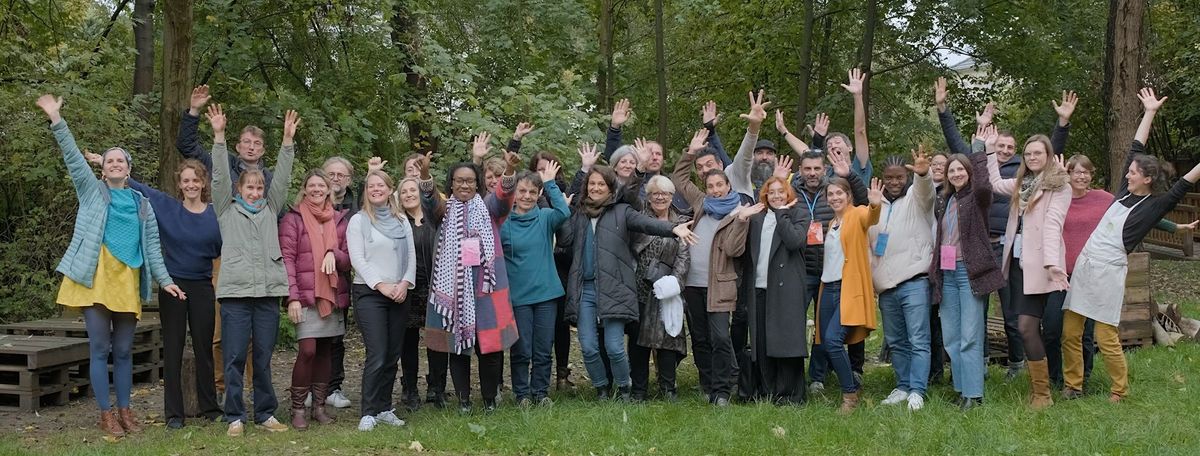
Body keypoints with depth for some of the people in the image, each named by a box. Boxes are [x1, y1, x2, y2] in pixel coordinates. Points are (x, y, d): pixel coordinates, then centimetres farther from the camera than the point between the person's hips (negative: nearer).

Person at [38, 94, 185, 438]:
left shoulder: (142, 203, 15)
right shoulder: (92, 191, 8)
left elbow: (152, 245, 14)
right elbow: (73, 158, -4)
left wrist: (164, 279, 5)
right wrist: (56, 121, -14)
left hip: (128, 281, 3)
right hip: (96, 278, -3)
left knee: (123, 351, 8)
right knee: (100, 350, -1)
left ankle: (124, 410, 17)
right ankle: (106, 414, 6)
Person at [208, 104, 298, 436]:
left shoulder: (270, 210, 17)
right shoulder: (227, 210, 10)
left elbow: (281, 178, 9)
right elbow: (219, 177, 1)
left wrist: (288, 139, 1)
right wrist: (218, 136, -9)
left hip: (268, 292, 2)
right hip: (235, 292, -2)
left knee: (264, 359, 8)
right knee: (234, 358, -1)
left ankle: (265, 413, 17)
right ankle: (235, 417, 7)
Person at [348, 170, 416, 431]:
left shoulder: (402, 220, 12)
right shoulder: (358, 221, 1)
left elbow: (411, 256, 9)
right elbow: (357, 259, -6)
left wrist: (405, 283, -7)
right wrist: (381, 285, -13)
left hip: (400, 293, 4)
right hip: (369, 293, -4)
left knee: (393, 355, 5)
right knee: (377, 355, -12)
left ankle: (384, 408, 15)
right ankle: (368, 413, -5)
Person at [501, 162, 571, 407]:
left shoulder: (545, 218, 2)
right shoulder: (502, 222, -2)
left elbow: (564, 212, -18)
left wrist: (550, 183, -14)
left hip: (546, 292, 2)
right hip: (517, 295, -2)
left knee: (543, 349, 8)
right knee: (521, 350, 4)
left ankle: (541, 392, 22)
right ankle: (522, 394, 19)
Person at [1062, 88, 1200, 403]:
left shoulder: (1155, 206, -3)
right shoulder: (1126, 192, 11)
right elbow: (1135, 149, 15)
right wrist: (1149, 113, 18)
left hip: (1108, 271, -6)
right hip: (1084, 264, 6)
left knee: (1106, 337, -3)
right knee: (1070, 332, 6)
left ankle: (1120, 390, 15)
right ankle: (1073, 385, 17)